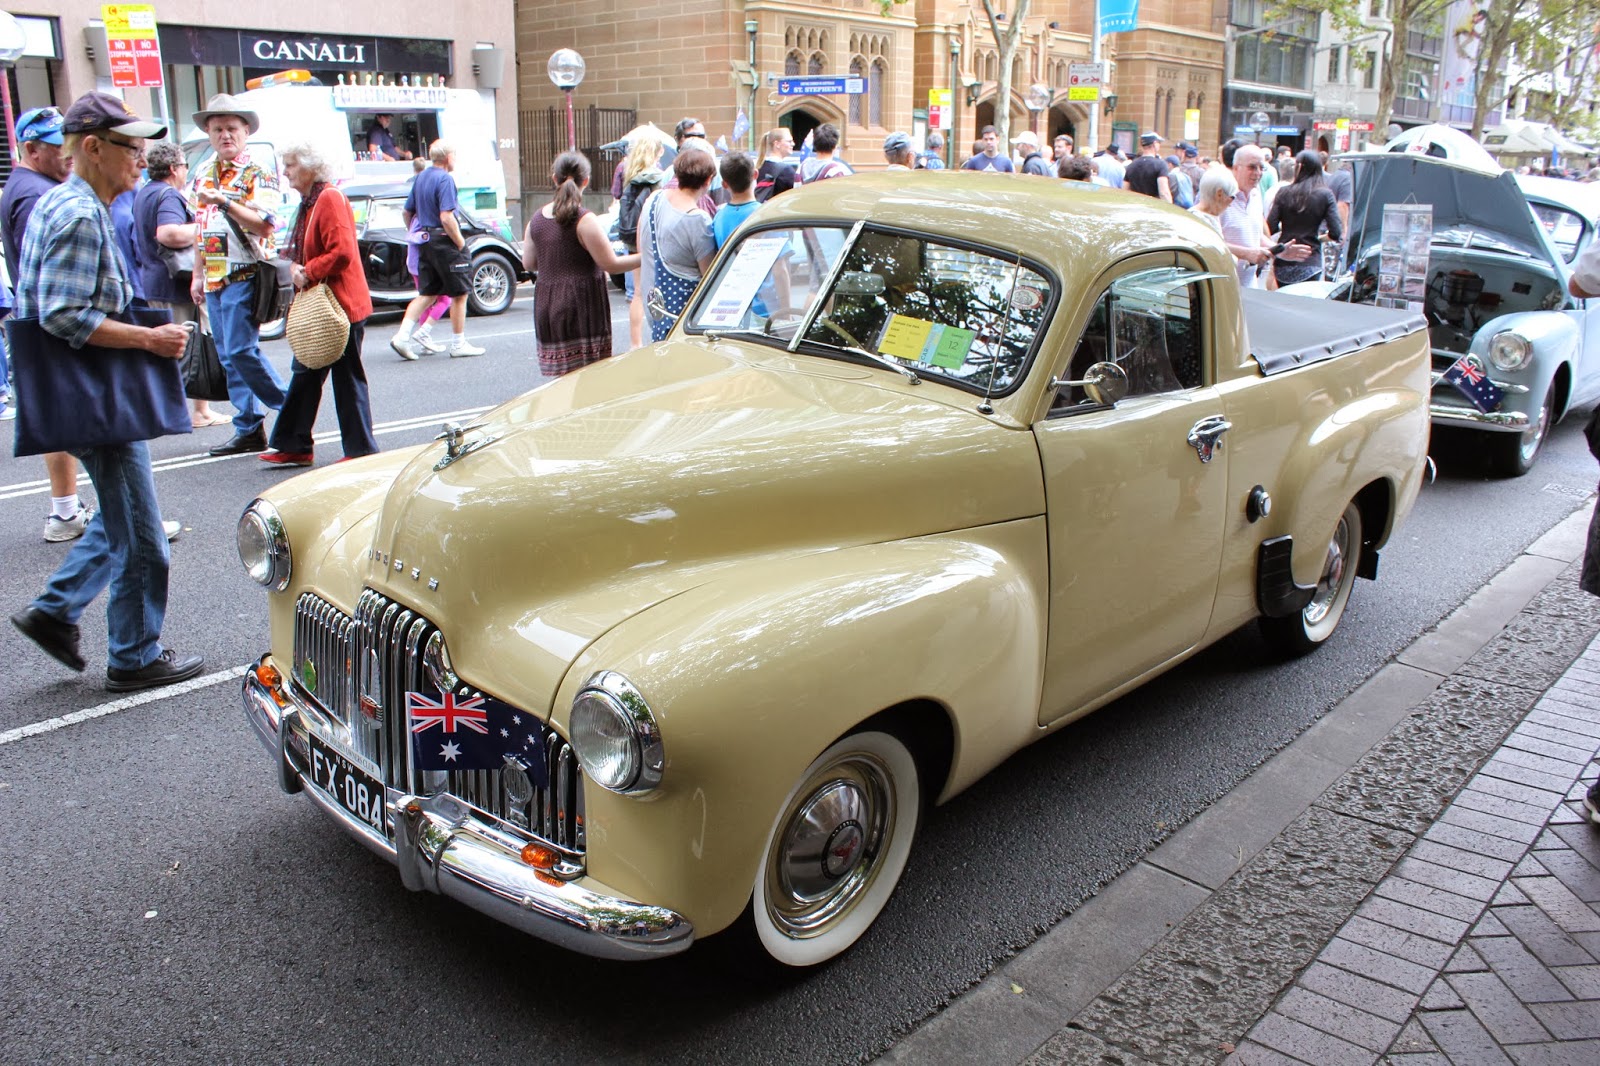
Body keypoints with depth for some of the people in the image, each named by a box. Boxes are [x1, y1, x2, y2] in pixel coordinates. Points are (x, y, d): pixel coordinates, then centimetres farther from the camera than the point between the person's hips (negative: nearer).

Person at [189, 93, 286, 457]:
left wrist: (226, 202, -27)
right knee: (228, 357, 7)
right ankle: (249, 430, 12)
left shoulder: (258, 175, -5)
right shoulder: (202, 176, 16)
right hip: (214, 279, 8)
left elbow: (265, 225, -17)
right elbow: (201, 229, 22)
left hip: (244, 275, -7)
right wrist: (198, 275, 20)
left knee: (241, 351, -14)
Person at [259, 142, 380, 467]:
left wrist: (308, 273, -16)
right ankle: (293, 445, 18)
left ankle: (361, 450, 7)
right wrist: (299, 269, 5)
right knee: (305, 374, 11)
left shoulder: (330, 199, -14)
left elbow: (342, 252, -24)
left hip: (340, 305, -10)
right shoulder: (309, 203, 16)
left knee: (347, 377, -2)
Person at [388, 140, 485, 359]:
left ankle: (402, 336, 1)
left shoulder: (420, 177, 12)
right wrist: (461, 243, -15)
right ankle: (458, 344, 10)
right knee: (460, 293, 4)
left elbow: (407, 212, 17)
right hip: (444, 241, -8)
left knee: (427, 294, 12)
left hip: (425, 241, 8)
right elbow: (446, 218, -23)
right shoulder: (445, 179, -14)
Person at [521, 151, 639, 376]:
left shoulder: (537, 219, 6)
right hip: (581, 307, -6)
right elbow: (611, 265, -12)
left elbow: (528, 264, 14)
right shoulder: (584, 220, -13)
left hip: (546, 307, 6)